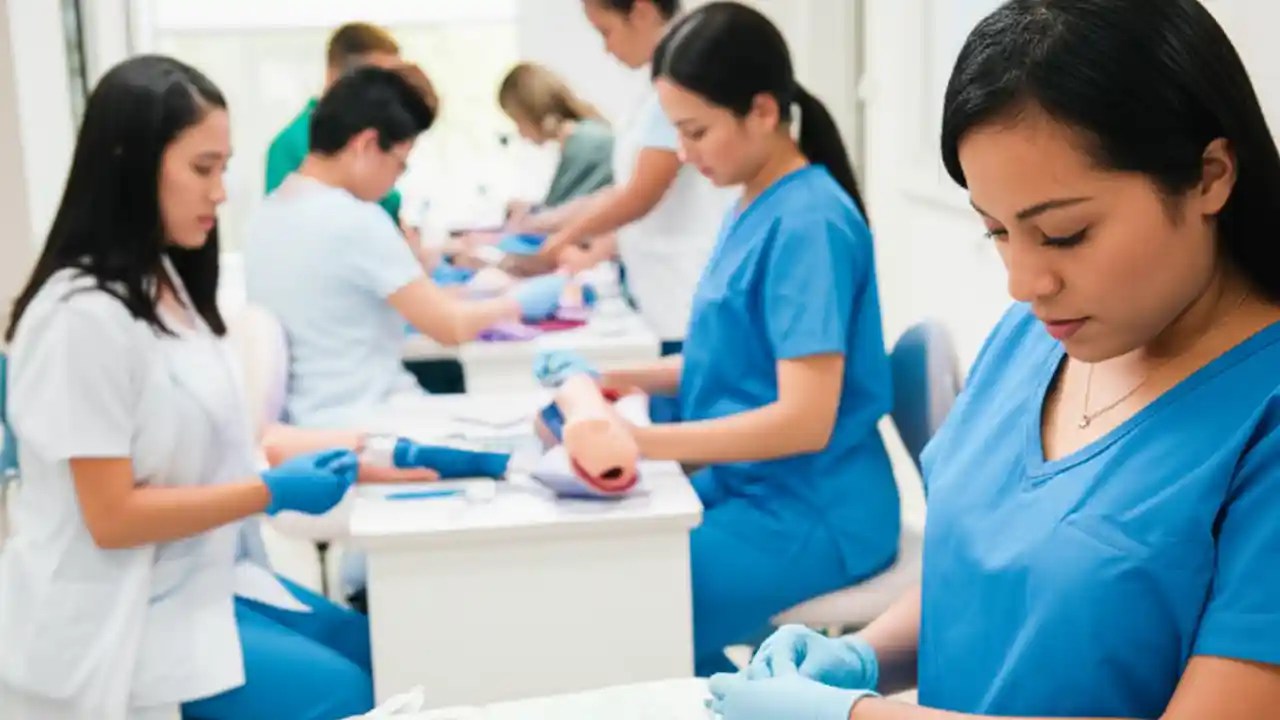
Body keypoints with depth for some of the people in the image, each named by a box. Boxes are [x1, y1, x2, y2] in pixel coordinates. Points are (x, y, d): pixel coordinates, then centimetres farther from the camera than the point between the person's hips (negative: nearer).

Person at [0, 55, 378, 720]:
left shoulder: (166, 282, 6)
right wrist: (273, 492, -19)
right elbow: (112, 517, -22)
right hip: (123, 619, -9)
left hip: (204, 579, 9)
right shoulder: (83, 315, -22)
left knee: (377, 654, 9)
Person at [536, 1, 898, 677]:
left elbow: (804, 419, -23)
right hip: (745, 485, 9)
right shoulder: (751, 211, 7)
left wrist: (642, 441, -25)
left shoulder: (807, 223, -19)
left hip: (811, 513, -9)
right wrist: (627, 380, 2)